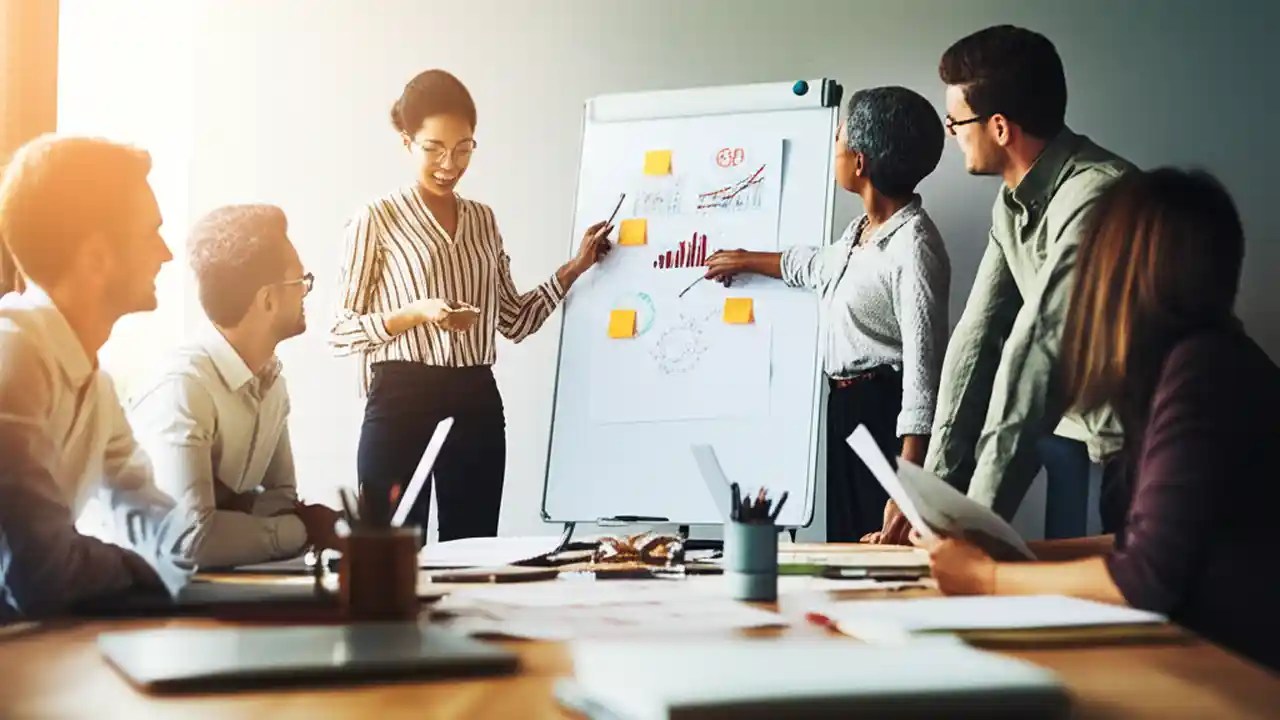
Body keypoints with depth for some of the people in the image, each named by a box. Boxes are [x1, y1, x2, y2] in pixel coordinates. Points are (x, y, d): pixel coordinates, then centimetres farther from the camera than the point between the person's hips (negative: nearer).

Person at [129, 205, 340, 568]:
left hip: (216, 577, 7)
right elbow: (191, 538, -32)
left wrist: (240, 506, -16)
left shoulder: (271, 380, 1)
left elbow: (283, 496, 5)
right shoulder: (182, 388, -25)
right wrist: (304, 528, -20)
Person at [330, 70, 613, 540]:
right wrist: (417, 313, -19)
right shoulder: (377, 220, -3)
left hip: (477, 405, 5)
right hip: (401, 403, -5)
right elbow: (341, 331, -5)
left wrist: (574, 269, 8)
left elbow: (514, 321, 16)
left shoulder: (482, 219, 14)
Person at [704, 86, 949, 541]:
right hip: (846, 409, 10)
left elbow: (923, 369, -23)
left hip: (886, 414, -10)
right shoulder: (862, 231, 11)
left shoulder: (913, 247, -19)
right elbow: (815, 267, 35)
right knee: (849, 551, 11)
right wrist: (745, 260, 51)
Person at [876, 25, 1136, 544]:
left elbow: (1035, 354, -27)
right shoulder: (1013, 204, 4)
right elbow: (978, 336, 4)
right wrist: (932, 486, -1)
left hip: (1126, 456, -7)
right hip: (1074, 439, 7)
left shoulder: (1094, 198, -24)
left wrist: (976, 519, -27)